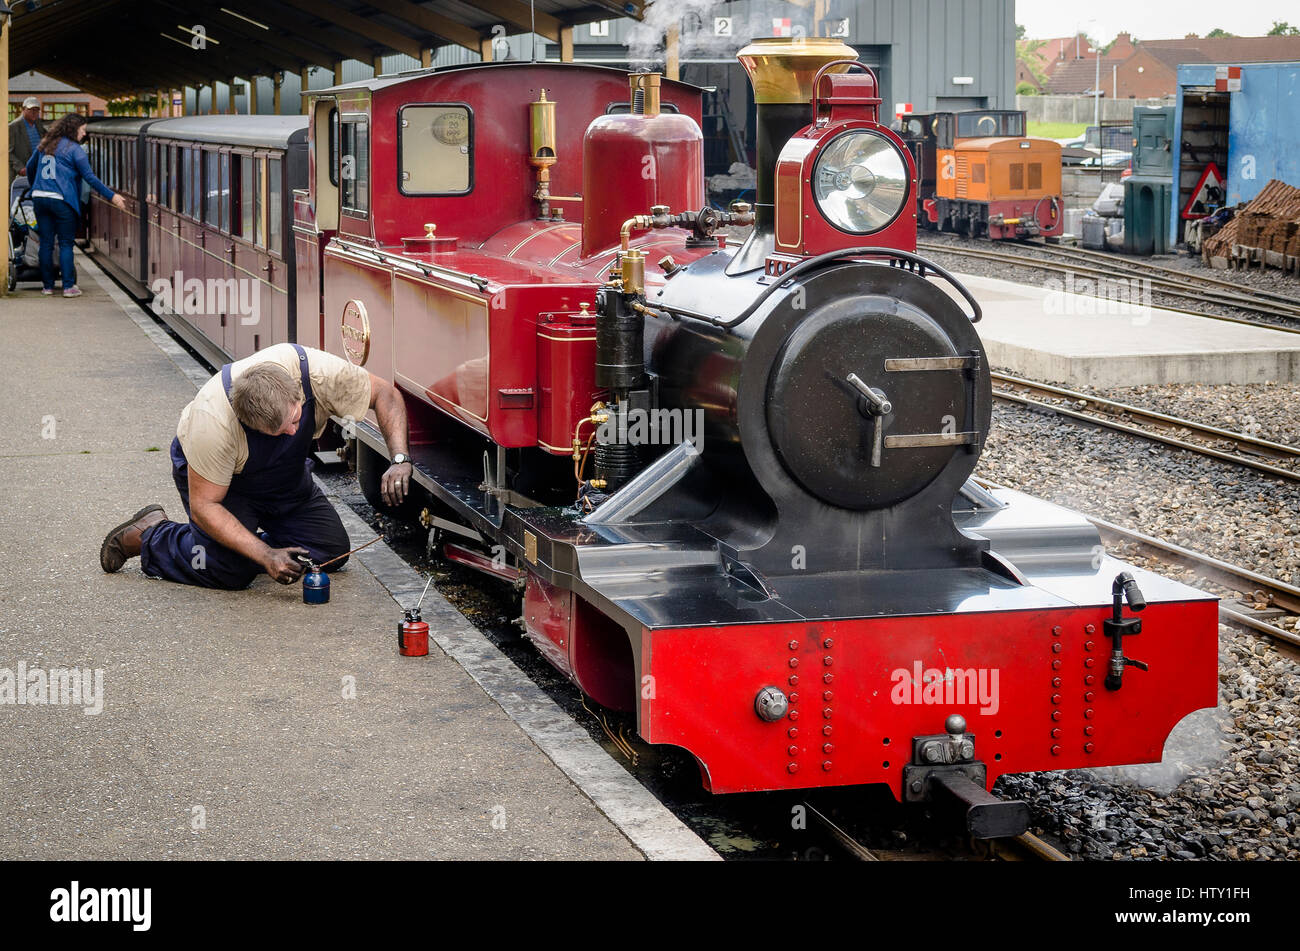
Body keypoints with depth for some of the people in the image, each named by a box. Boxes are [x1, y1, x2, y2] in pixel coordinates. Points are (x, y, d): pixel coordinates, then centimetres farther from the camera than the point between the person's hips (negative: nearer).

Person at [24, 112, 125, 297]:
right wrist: (112, 196, -6)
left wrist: (35, 187, 41)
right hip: (61, 201, -5)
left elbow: (30, 167, 24)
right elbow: (89, 177, -9)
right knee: (66, 244, 1)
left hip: (39, 198, 5)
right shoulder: (74, 149, -5)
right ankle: (68, 286, -1)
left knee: (46, 243, 9)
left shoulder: (45, 145, 13)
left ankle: (47, 285, 12)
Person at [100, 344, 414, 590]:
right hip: (208, 473, -4)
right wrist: (267, 556, -38)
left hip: (286, 474, 4)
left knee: (332, 551, -5)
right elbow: (204, 506, -31)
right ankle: (147, 536, 5)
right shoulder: (213, 420, -42)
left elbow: (385, 394, -18)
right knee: (232, 569, -21)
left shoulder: (316, 372, -35)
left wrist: (399, 460, -32)